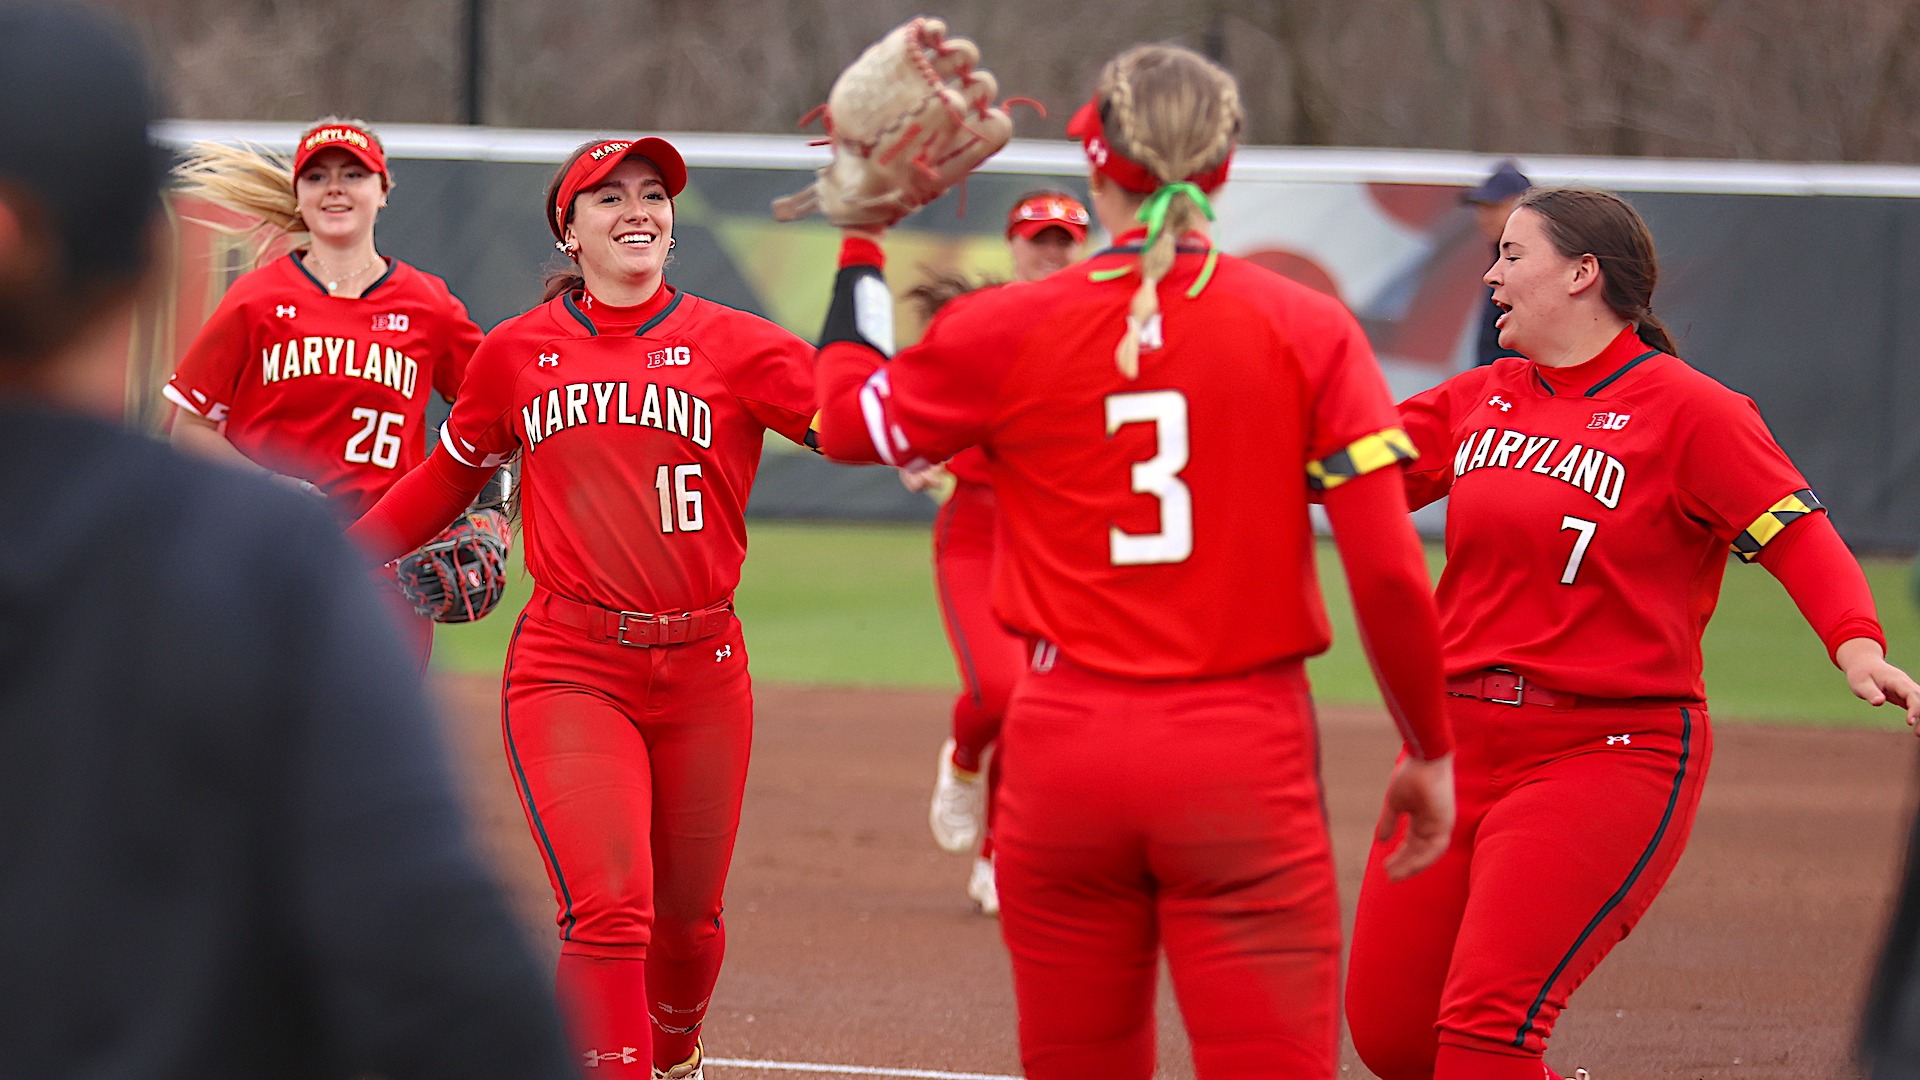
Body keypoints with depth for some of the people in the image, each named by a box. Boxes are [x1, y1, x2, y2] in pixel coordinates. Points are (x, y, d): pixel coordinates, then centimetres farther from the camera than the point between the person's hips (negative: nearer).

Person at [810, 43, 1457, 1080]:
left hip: (1066, 750, 2)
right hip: (1246, 760, -1)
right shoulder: (1308, 330, -3)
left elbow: (846, 415, 16)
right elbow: (1390, 574, -6)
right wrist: (1431, 753, 6)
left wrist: (861, 243, 28)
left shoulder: (1008, 331, -1)